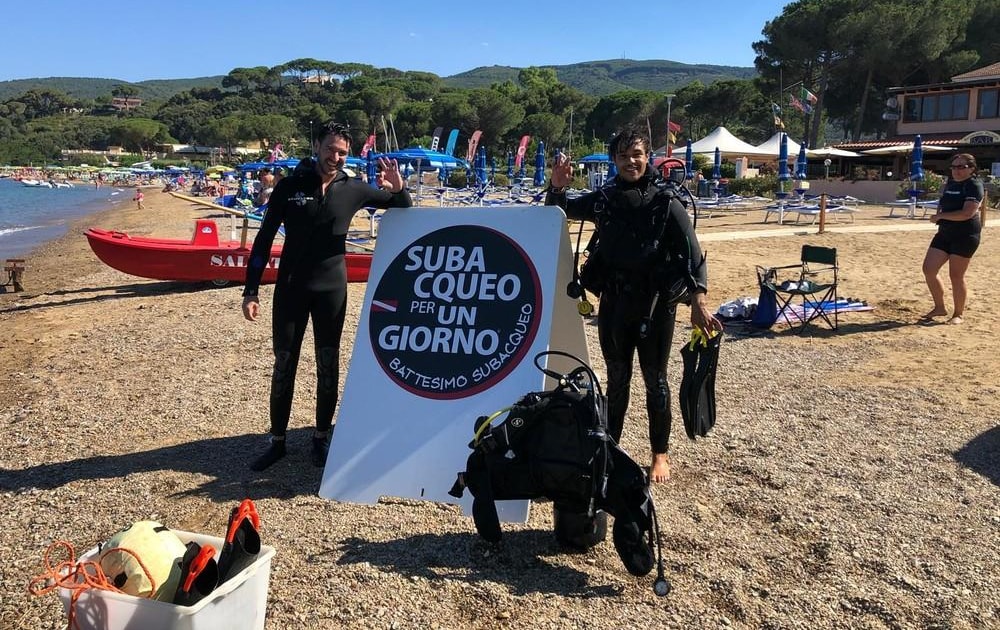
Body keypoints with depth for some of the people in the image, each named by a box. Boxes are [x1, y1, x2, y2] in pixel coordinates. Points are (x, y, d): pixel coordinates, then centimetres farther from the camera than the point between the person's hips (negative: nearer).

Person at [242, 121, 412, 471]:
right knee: (284, 365, 7)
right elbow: (264, 239, -1)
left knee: (328, 366, 8)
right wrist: (251, 291, -4)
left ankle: (321, 438, 23)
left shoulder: (353, 190, 0)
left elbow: (404, 210, 9)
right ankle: (277, 441, 19)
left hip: (331, 289, 1)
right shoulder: (289, 186, -3)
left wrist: (398, 188, -15)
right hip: (290, 287, -1)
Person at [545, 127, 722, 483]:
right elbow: (561, 211, 16)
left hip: (655, 304, -3)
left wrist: (698, 302, -27)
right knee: (617, 379, 15)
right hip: (613, 303, 3)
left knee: (655, 380, 8)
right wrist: (557, 187, -7)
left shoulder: (665, 202, -10)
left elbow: (691, 253, -15)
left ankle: (660, 455, 22)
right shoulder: (603, 199, 2)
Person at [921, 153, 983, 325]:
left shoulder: (974, 186, -11)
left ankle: (958, 314, 12)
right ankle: (940, 308, 17)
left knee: (956, 276, -4)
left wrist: (940, 216, -15)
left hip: (965, 235, -8)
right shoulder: (950, 183, 13)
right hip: (945, 233, 8)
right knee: (928, 269, 2)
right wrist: (939, 215, 6)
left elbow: (967, 213, -22)